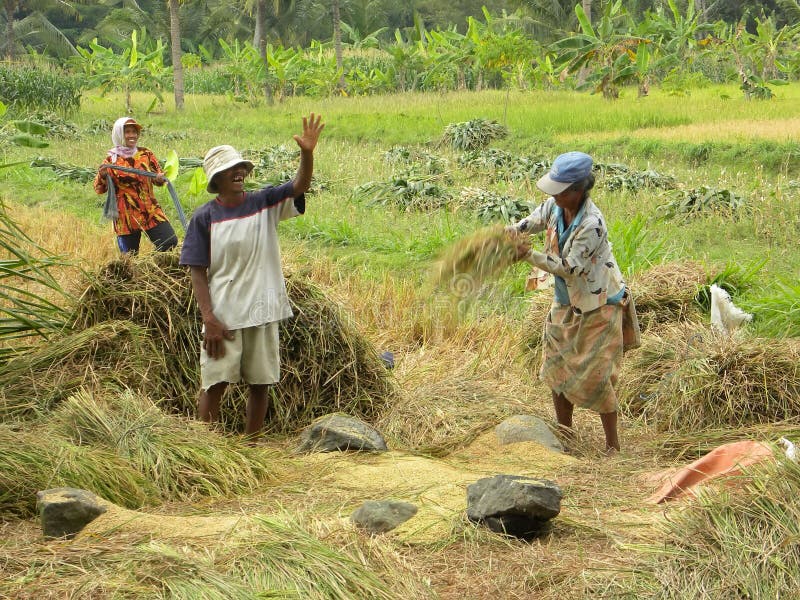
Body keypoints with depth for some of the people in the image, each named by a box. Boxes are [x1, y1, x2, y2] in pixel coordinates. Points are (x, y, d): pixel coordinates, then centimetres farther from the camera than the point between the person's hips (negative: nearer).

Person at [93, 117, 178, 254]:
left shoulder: (145, 154, 5)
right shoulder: (111, 159, -1)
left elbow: (158, 173, 13)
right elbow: (99, 189, 1)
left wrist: (160, 178, -11)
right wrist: (102, 175, -20)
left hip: (150, 211, 2)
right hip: (126, 216, -2)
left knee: (170, 242, -9)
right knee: (129, 255, 1)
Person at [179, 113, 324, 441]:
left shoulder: (264, 203, 1)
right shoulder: (205, 217, -5)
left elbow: (300, 186, -13)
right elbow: (197, 272, -6)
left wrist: (307, 154, -33)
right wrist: (208, 318, -14)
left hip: (262, 312, 3)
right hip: (223, 315, -3)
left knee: (260, 383, 10)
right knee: (214, 384, 0)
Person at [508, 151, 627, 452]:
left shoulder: (591, 224, -30)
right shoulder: (555, 205, -8)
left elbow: (569, 268, -28)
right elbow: (534, 221, 11)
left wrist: (529, 255, -29)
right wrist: (510, 232, -10)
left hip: (598, 305, -8)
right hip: (566, 302, 8)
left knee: (595, 375, -4)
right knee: (557, 367, 15)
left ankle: (612, 443, 10)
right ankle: (564, 432, 32)